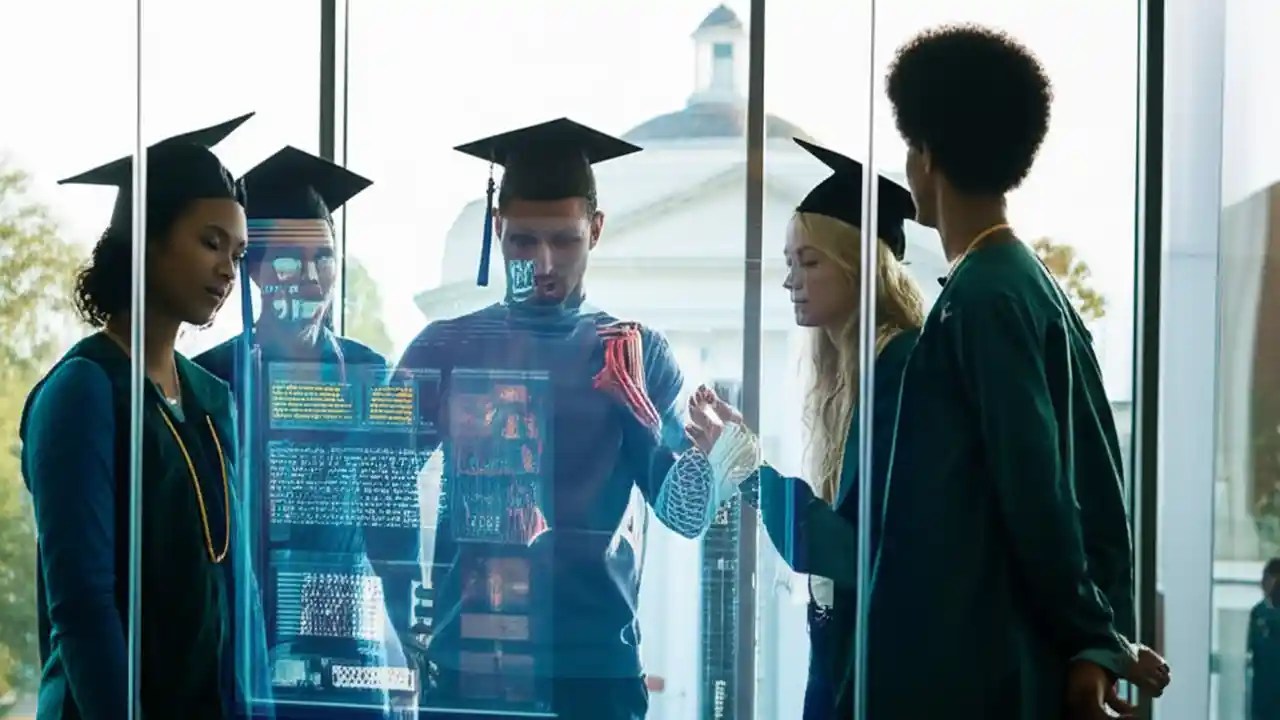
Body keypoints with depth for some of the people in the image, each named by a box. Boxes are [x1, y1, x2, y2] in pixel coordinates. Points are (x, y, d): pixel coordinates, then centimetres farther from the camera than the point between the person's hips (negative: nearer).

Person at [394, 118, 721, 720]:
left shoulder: (639, 354, 5)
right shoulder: (444, 350, 5)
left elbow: (689, 513, -1)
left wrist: (636, 404, -14)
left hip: (596, 657, 0)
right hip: (466, 654, 0)